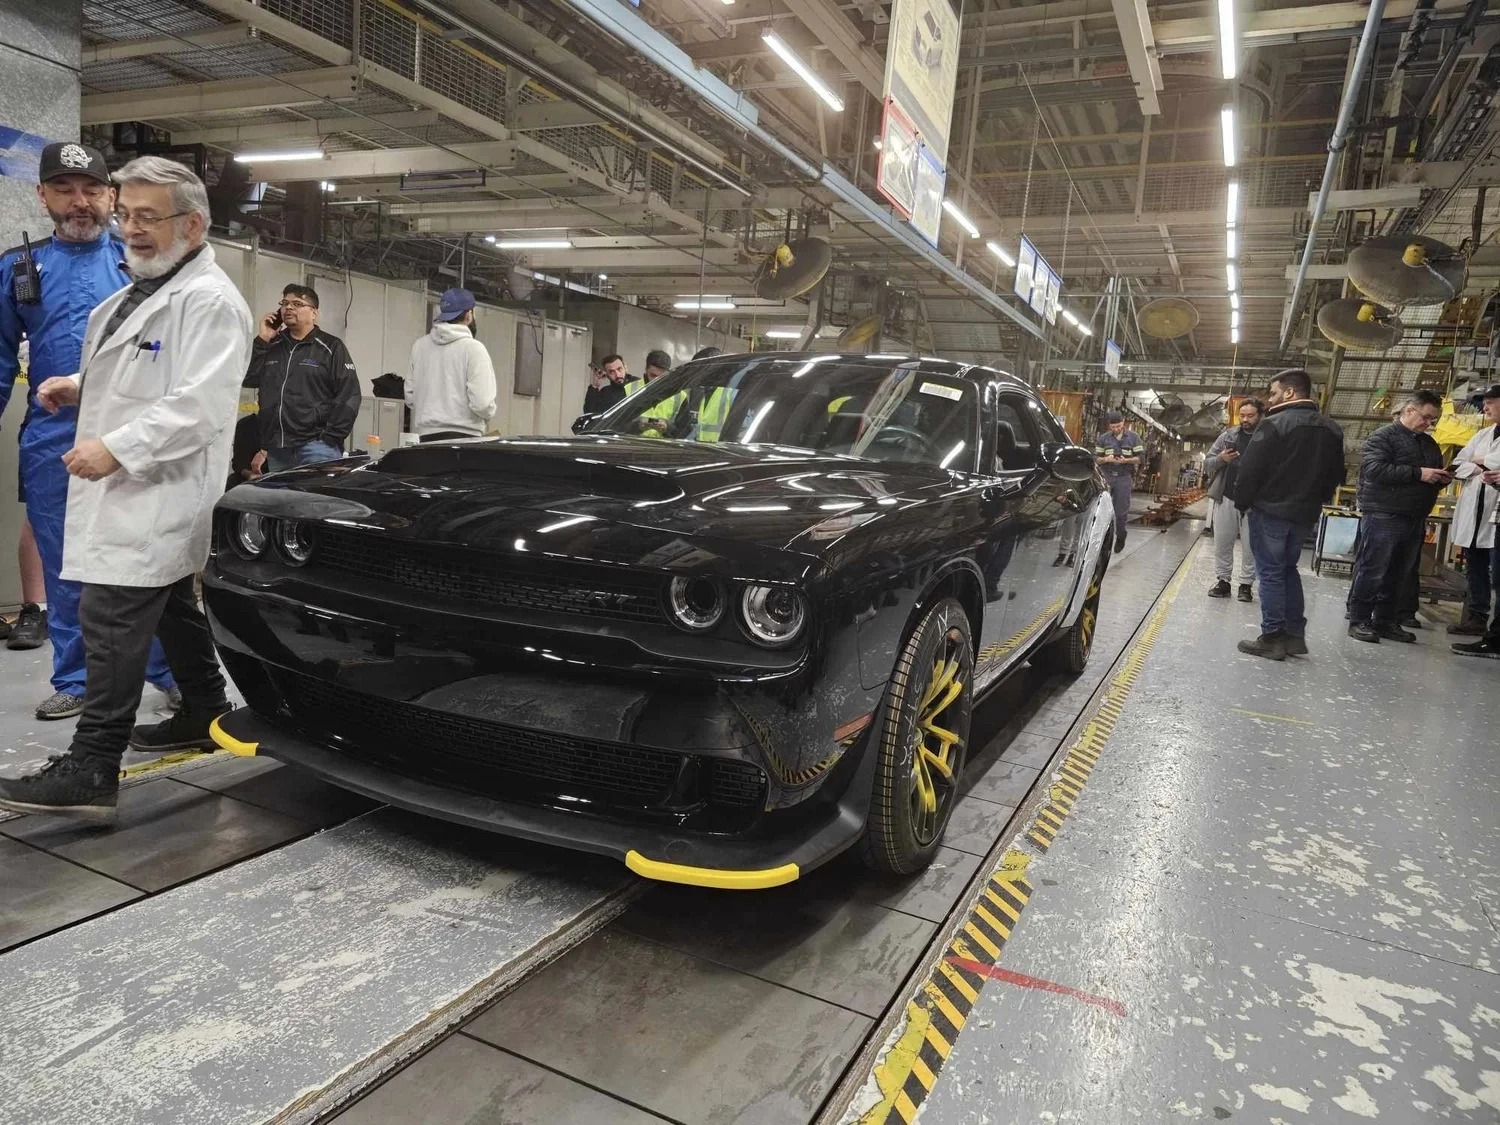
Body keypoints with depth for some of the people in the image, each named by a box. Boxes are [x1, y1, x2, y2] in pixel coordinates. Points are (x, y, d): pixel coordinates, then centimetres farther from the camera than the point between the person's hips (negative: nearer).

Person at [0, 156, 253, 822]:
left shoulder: (209, 301, -14)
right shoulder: (140, 292, 19)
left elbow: (200, 404, -24)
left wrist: (117, 449, -27)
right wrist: (80, 385, 15)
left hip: (157, 493, -10)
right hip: (137, 491, 10)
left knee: (112, 621, -11)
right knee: (173, 609, 18)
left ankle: (90, 771, -7)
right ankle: (206, 715, 32)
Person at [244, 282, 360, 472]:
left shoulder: (330, 347, 3)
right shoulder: (271, 346, 18)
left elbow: (349, 396, -5)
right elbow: (247, 379, 8)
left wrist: (329, 440, -11)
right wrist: (262, 341, 2)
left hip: (315, 447, -5)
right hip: (276, 449, 5)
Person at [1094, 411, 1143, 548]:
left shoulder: (1134, 437, 4)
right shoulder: (1103, 438, 7)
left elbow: (1140, 458, 3)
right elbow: (1096, 458, 7)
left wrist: (1126, 460, -15)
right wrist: (1106, 459, -14)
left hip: (1123, 477, -1)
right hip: (1106, 476, 1)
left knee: (1121, 510, 1)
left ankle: (1120, 538, 16)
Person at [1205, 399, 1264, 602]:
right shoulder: (1228, 435, 7)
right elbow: (1207, 461, 9)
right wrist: (1221, 459, -10)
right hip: (1226, 498, 3)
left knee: (1250, 546, 5)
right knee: (1222, 543, 8)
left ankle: (1246, 584, 14)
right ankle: (1223, 580, 19)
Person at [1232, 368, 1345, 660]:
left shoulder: (1274, 424, -14)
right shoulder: (1332, 429, 10)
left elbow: (1250, 469, -16)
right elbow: (1336, 475, 15)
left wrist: (1242, 502, -4)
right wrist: (1315, 501, 19)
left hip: (1270, 511, -7)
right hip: (1305, 514, 7)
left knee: (1270, 573, -1)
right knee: (1289, 569, 18)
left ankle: (1272, 638, 0)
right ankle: (1295, 635, 18)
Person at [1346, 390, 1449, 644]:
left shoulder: (1430, 443, 19)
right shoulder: (1383, 437, -5)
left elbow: (1435, 477, 29)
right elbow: (1373, 469, -20)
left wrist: (1443, 478, 5)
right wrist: (1418, 473, -21)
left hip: (1415, 519, 8)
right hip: (1383, 517, -8)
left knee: (1399, 575, 10)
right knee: (1372, 572, -5)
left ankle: (1385, 621, 18)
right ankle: (1358, 620, 1)